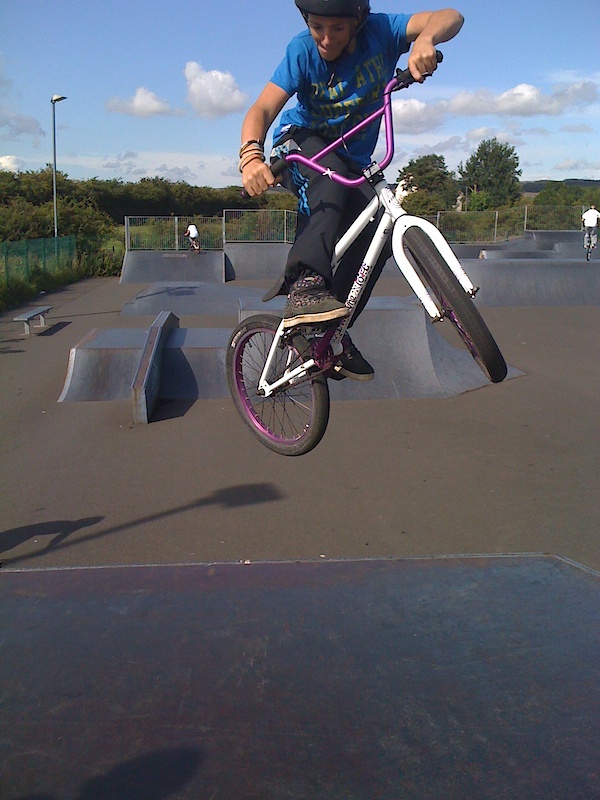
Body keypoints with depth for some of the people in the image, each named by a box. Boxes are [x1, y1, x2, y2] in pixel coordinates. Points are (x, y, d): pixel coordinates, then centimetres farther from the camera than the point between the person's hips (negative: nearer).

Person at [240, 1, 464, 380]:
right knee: (331, 175, -39)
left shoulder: (380, 32, -14)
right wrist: (251, 153, -50)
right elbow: (263, 109, -29)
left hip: (352, 163, 3)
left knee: (380, 229, -23)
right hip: (300, 144, -3)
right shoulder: (303, 51, -18)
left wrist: (424, 40, -47)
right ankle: (305, 284, -49)